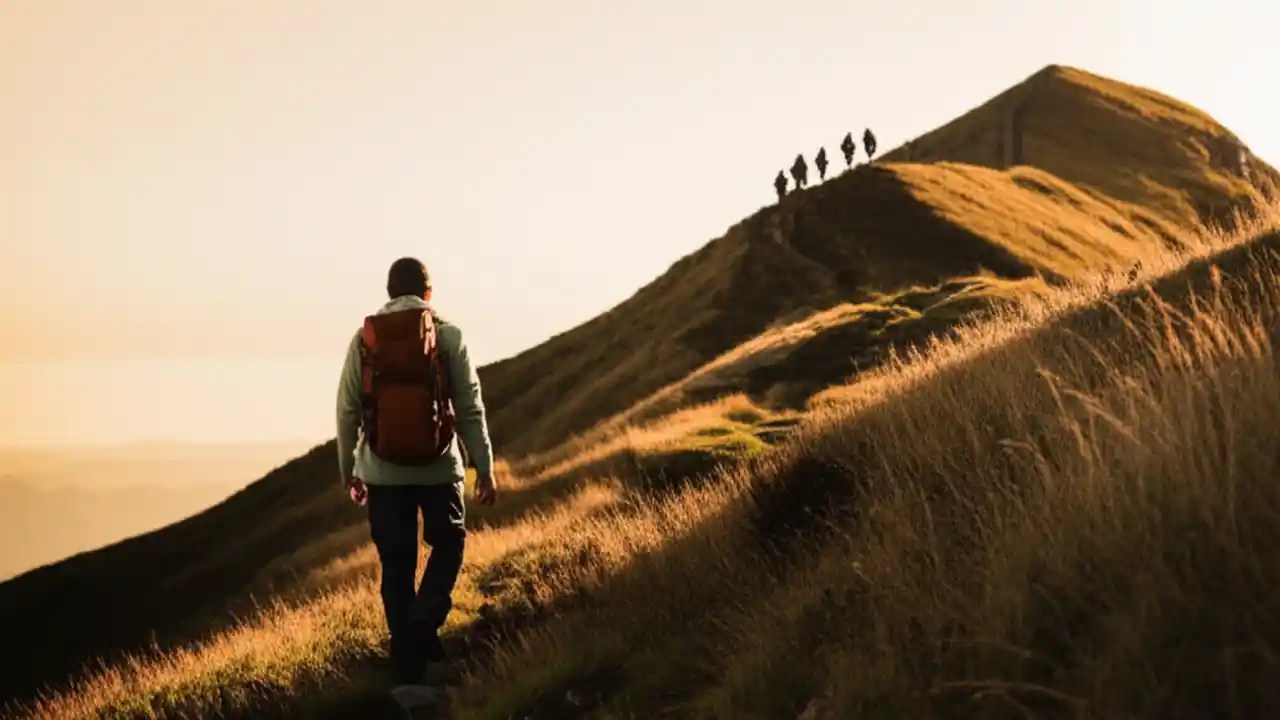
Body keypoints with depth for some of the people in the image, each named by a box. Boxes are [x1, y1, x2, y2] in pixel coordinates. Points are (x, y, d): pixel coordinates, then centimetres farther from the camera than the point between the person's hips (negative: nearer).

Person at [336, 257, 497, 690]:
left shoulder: (364, 339, 0)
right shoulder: (448, 336, -4)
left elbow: (347, 411, 3)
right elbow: (470, 409, -5)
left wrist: (348, 471, 14)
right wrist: (484, 469, 1)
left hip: (383, 471, 1)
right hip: (438, 467, -1)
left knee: (397, 568, 9)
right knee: (448, 544, 20)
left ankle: (409, 670, 11)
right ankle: (426, 619, -5)